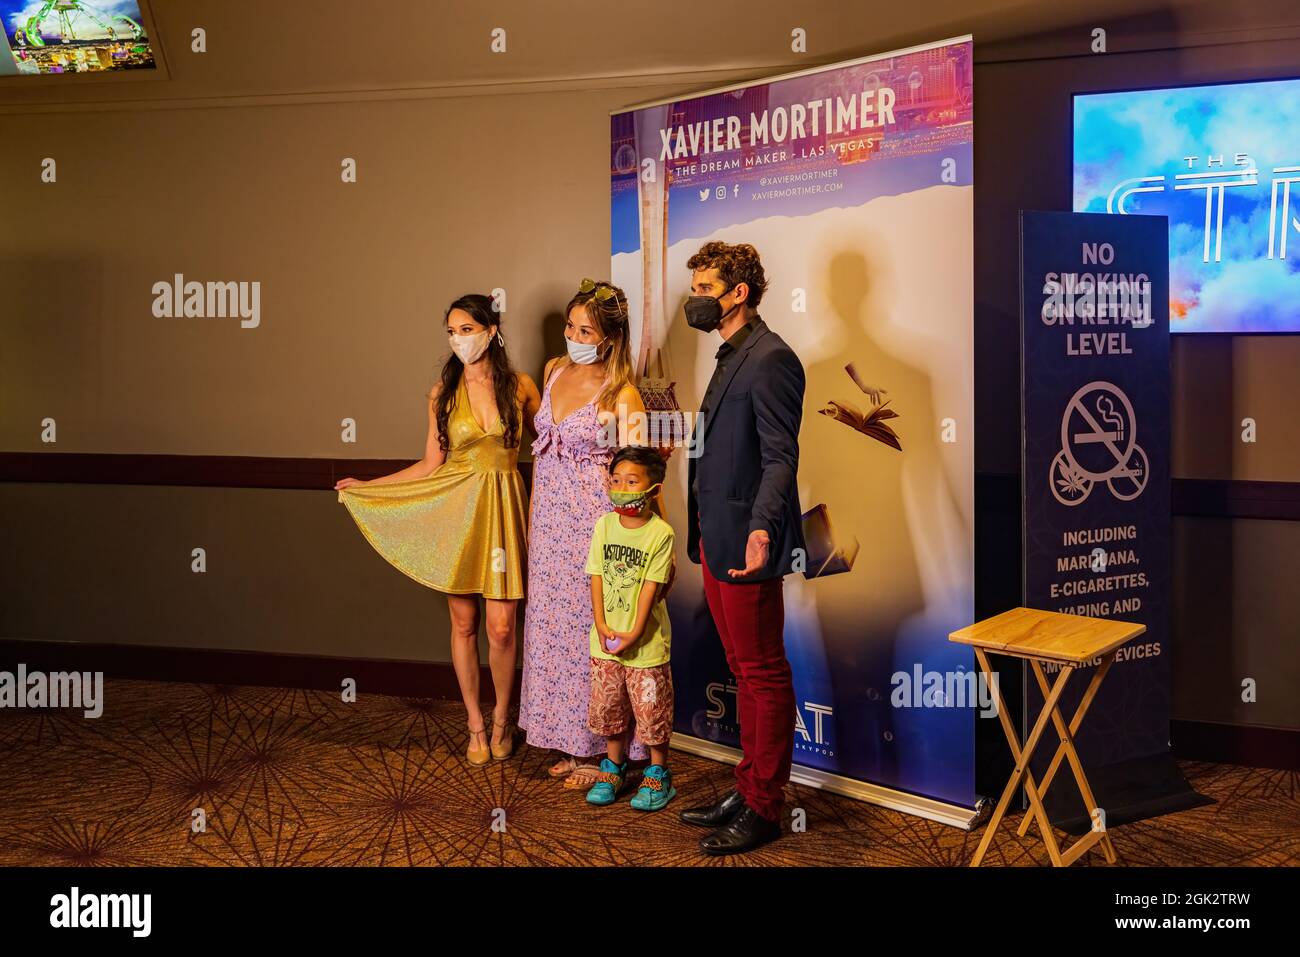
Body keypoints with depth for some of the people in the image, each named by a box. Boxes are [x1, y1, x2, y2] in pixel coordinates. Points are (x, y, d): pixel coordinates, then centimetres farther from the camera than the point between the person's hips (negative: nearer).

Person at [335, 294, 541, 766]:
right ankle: (474, 723, 22)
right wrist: (365, 487, 4)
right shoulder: (442, 393, 3)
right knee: (463, 623, 7)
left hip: (503, 510, -1)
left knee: (501, 627, -3)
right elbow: (430, 466, 6)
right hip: (455, 510, 1)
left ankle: (501, 719, 20)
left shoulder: (520, 386, 0)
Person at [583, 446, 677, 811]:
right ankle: (614, 767, 31)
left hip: (646, 641, -4)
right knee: (608, 705, 14)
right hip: (606, 638, 4)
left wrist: (635, 632, -16)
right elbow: (597, 577, 1)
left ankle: (658, 773, 20)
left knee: (652, 708, 4)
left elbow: (652, 586, -14)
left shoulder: (660, 532, -13)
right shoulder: (604, 525, 1)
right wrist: (601, 625, -8)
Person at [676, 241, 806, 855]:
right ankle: (749, 789, 26)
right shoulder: (731, 357, 17)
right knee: (744, 671, 16)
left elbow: (780, 457, -21)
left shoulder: (769, 358, -14)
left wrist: (762, 527, -35)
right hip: (717, 539, 10)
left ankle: (764, 809, 8)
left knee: (763, 674, -1)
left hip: (745, 541, -10)